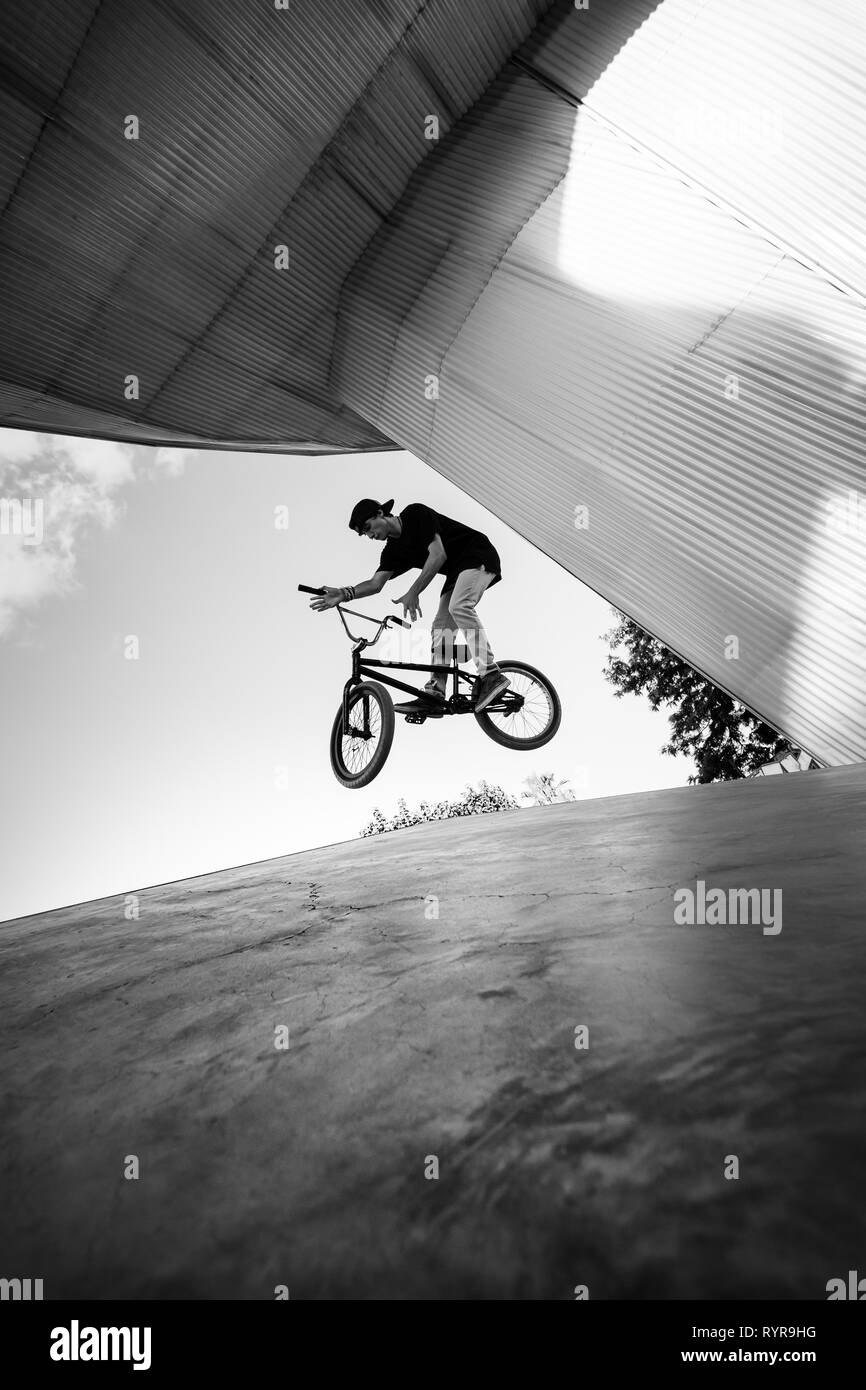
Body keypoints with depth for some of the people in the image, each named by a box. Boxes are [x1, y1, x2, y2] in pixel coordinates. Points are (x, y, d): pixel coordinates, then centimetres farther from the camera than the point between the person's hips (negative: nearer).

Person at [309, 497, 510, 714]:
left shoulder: (416, 514, -17)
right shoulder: (394, 550, 5)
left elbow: (438, 554, -26)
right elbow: (376, 583, -4)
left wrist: (413, 592, -29)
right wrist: (345, 594, -22)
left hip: (479, 556, -9)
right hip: (456, 572, 9)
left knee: (459, 606, -31)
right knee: (441, 627, -1)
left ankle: (491, 675, -35)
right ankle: (434, 694, -5)